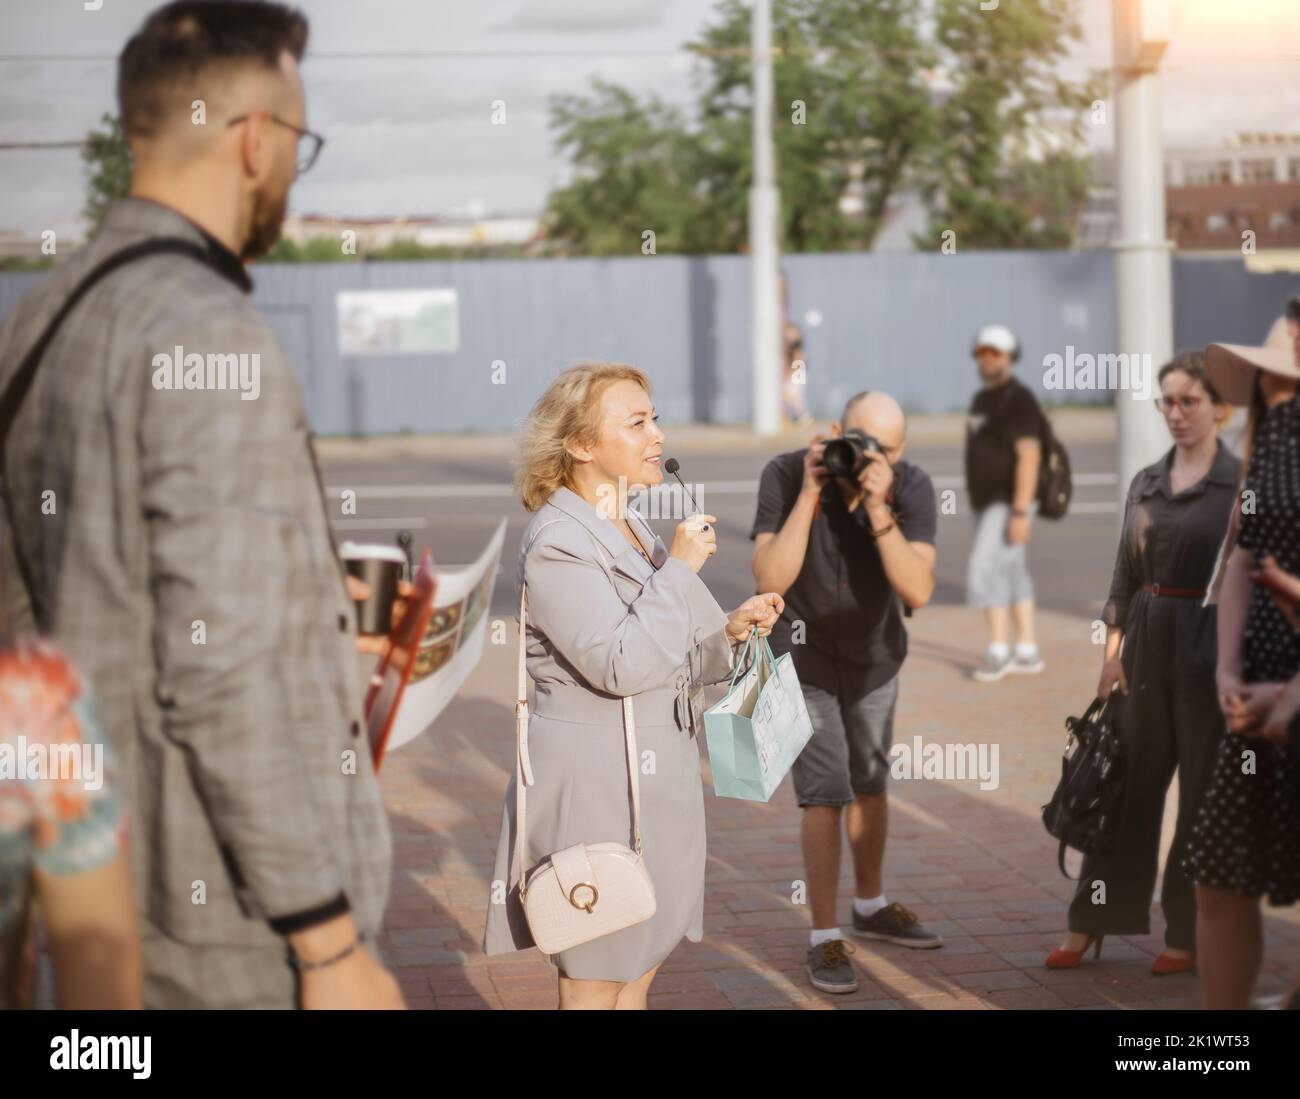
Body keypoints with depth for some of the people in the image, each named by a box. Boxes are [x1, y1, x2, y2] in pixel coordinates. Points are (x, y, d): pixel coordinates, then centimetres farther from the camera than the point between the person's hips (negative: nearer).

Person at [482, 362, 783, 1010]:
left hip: (654, 780, 9)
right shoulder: (558, 544, -16)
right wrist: (679, 566, -19)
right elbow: (621, 666, -25)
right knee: (595, 985, 0)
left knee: (638, 976, 16)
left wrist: (731, 631, 4)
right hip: (594, 785, -9)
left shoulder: (633, 531, 14)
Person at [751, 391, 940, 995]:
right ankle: (825, 940, -2)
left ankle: (871, 906, 38)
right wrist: (810, 493, -37)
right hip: (803, 656, -4)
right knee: (827, 793, -11)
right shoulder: (785, 475, -25)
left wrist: (878, 509, -39)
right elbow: (770, 578, -33)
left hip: (874, 656, 4)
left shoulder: (912, 488, -21)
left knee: (870, 785, 18)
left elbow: (917, 590, -29)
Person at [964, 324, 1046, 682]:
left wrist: (1020, 513, -28)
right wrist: (981, 509, 21)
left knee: (984, 573, -15)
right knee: (1011, 575, 10)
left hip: (1010, 505, -10)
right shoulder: (984, 399, 13)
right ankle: (1027, 653, 13)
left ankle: (998, 651, -8)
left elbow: (1029, 457, -23)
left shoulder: (1019, 400, -18)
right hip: (990, 504, 10)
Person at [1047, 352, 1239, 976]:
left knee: (1203, 791, 3)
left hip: (1208, 649, -5)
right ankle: (1092, 924, 14)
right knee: (1128, 784, 8)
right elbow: (1124, 575, 12)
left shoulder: (1239, 482, -5)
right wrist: (1112, 651, 4)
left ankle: (1188, 932, 13)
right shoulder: (1145, 483, 10)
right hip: (1146, 645, 5)